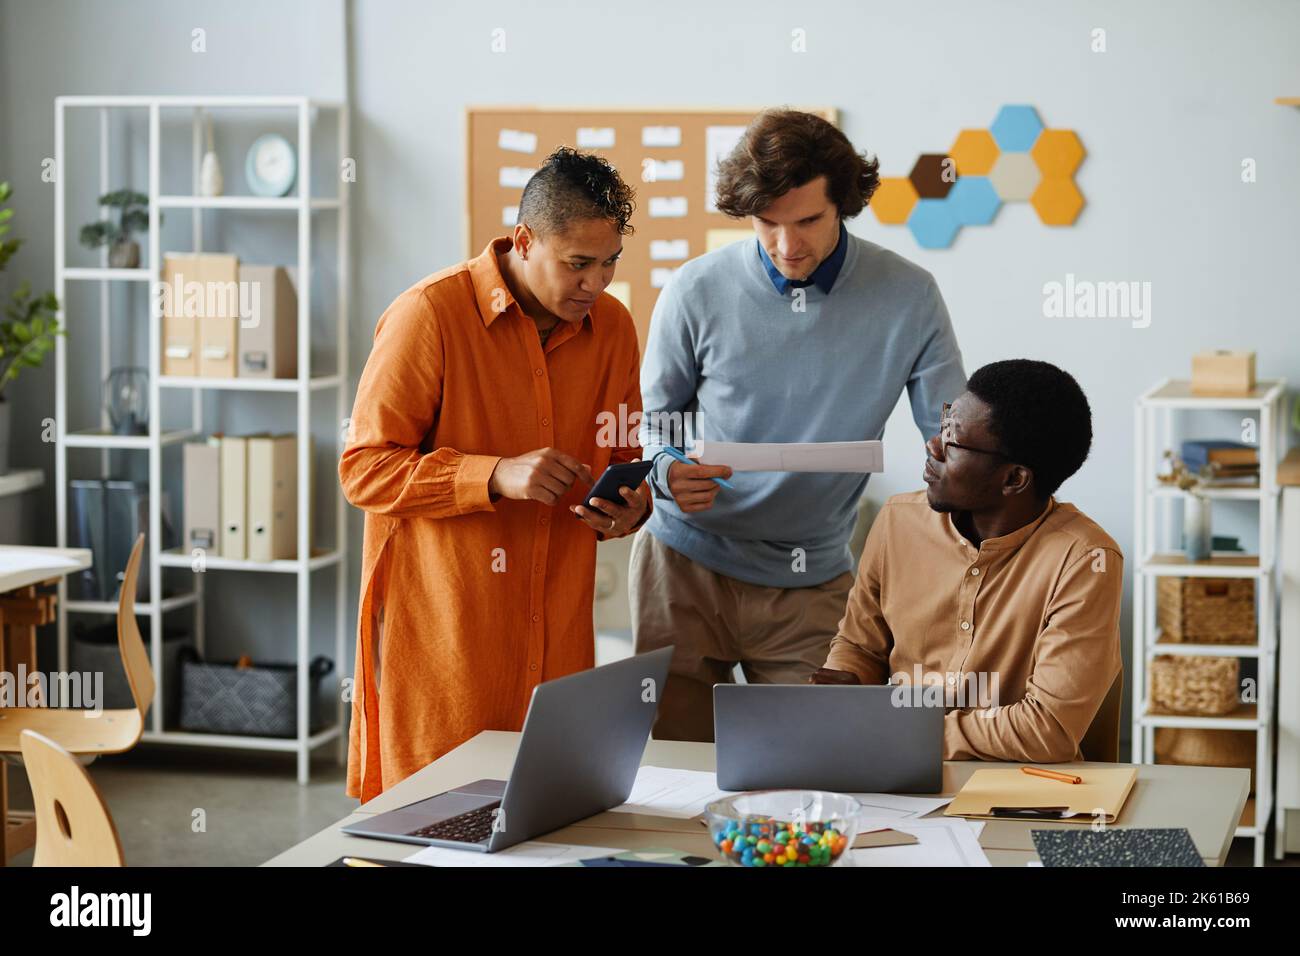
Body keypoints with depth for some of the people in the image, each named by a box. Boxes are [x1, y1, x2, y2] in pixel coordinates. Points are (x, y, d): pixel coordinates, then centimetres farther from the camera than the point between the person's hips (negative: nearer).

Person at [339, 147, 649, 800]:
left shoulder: (612, 326, 7)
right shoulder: (430, 313, -10)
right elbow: (364, 470, -11)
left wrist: (631, 507, -3)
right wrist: (496, 477, -22)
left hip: (555, 633, 5)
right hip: (442, 632, -5)